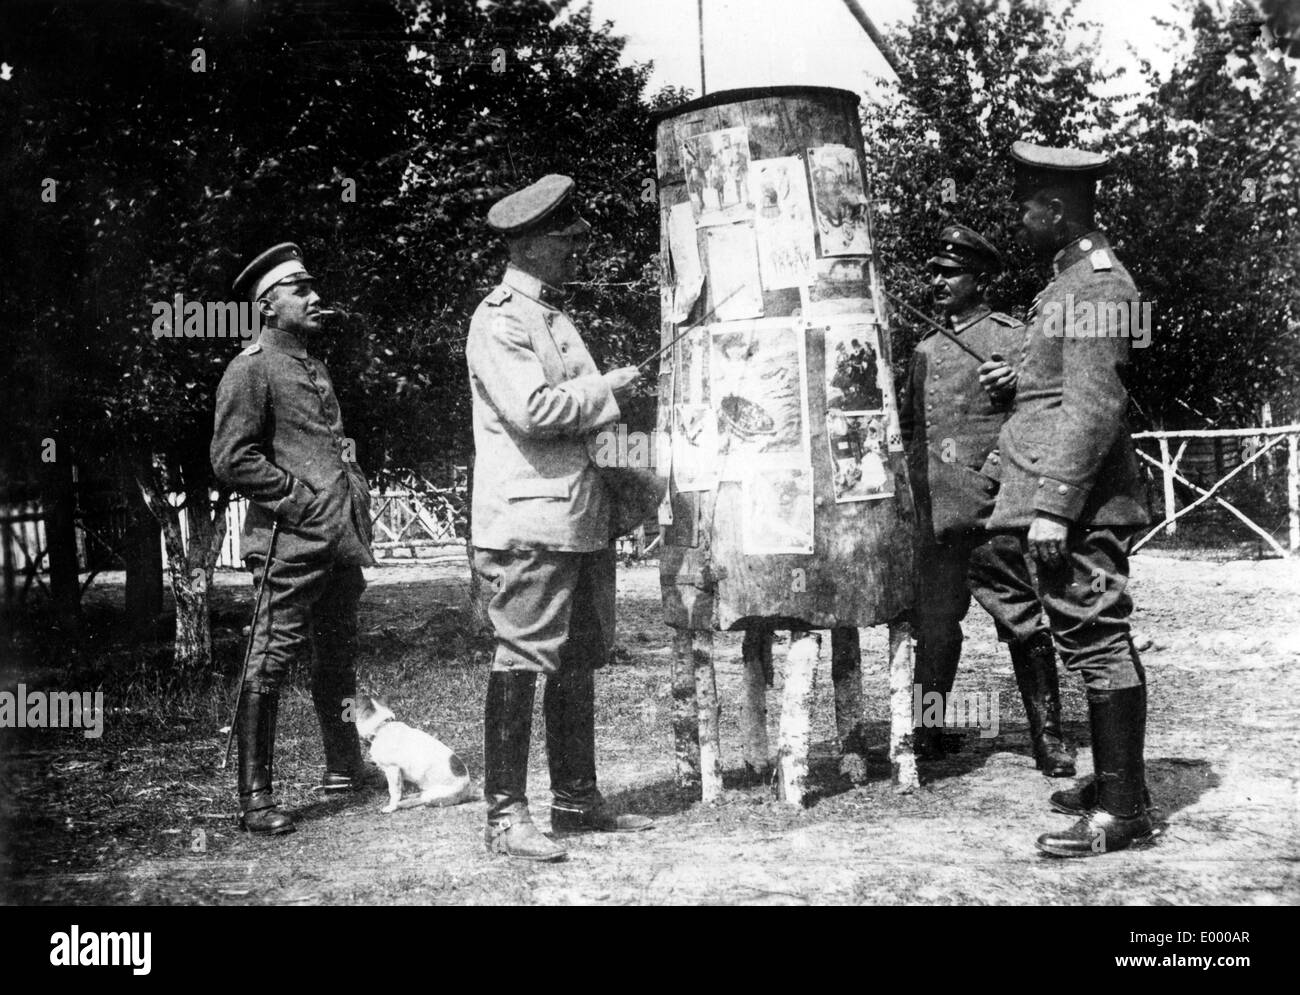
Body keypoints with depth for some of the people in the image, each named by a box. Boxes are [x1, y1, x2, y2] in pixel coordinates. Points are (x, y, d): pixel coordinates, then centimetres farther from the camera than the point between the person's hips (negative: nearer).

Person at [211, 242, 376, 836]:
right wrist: (301, 498, -14)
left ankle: (344, 768, 31)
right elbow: (230, 460, -13)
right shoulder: (251, 369, -5)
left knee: (337, 659, 18)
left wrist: (357, 497, 15)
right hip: (292, 542, -9)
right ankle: (254, 797, -5)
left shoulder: (314, 369, 22)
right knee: (269, 663, -8)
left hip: (342, 541, 9)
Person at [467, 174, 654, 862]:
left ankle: (576, 800, 23)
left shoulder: (556, 316, 21)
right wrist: (607, 391, -8)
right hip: (529, 518, -10)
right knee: (519, 664, -7)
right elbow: (532, 410, -20)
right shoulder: (498, 319, -9)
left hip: (581, 515, 10)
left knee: (578, 665, 14)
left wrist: (613, 394, 9)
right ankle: (505, 816, -2)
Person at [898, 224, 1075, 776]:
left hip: (989, 507, -6)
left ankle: (1048, 737, 5)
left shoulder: (1011, 338, 0)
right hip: (934, 511, 6)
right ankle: (927, 730, 21)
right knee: (933, 622, 10)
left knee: (1022, 622, -2)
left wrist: (991, 474, -12)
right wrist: (918, 476, 13)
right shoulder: (926, 349, 18)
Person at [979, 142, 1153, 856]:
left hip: (1075, 502, -11)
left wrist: (1054, 505, -24)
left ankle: (1122, 811, -3)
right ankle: (1115, 784, 25)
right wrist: (1021, 379, 24)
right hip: (1071, 500, 11)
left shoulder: (1094, 284, -13)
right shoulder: (1080, 279, 18)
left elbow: (1096, 406, -21)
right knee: (1097, 645, 15)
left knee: (1096, 644, -7)